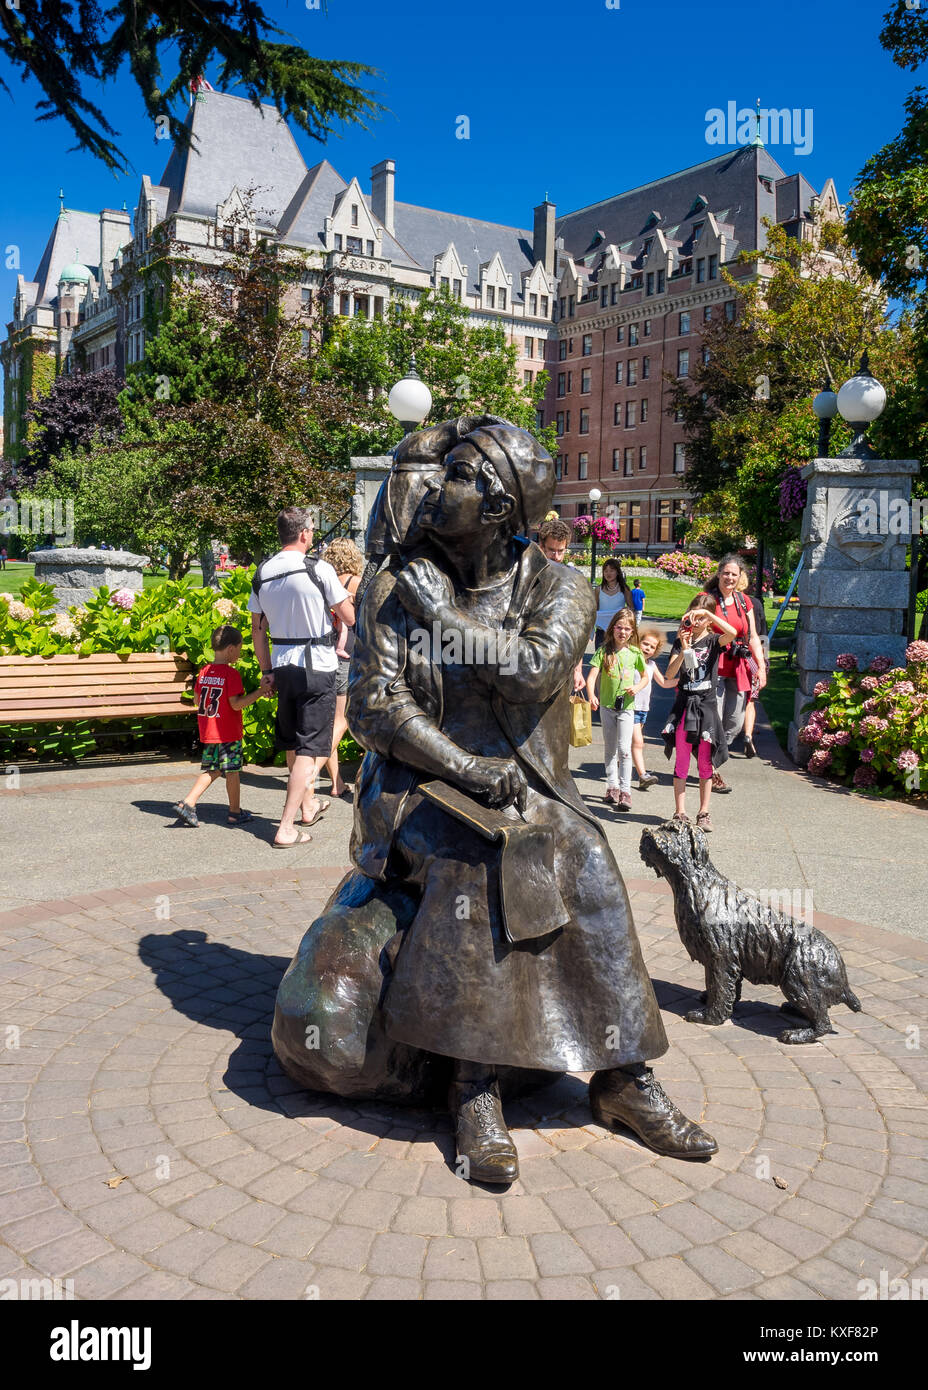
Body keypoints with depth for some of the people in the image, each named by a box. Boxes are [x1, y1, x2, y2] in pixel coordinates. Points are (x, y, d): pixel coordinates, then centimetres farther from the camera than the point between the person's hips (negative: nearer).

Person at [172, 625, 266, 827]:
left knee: (211, 770, 15)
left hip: (207, 732, 7)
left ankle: (187, 803, 5)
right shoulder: (231, 674, -15)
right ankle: (235, 813, 14)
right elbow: (236, 704, -19)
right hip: (228, 733, -7)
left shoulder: (204, 671, 6)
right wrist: (260, 692, -16)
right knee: (232, 771, 5)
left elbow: (197, 700, 13)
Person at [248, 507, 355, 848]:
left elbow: (258, 629, 9)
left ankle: (309, 805, 41)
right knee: (311, 748, 0)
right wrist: (346, 599, 13)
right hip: (316, 666, -6)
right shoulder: (319, 570, -13)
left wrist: (267, 671, 16)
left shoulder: (262, 573, 4)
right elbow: (350, 618, -8)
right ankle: (286, 828, -4)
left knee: (293, 743, 21)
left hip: (283, 666, 6)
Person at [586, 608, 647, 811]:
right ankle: (612, 786, 26)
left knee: (624, 750, -9)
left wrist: (637, 687, -9)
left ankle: (625, 791, -5)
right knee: (610, 749, 13)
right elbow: (592, 676, -13)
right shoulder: (603, 651, -4)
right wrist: (591, 695, -30)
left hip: (626, 707, -1)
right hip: (607, 705, 1)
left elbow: (645, 677, 12)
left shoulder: (634, 653, -1)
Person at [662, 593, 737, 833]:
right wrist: (684, 651, -18)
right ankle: (680, 813, 8)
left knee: (705, 764, 6)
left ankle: (704, 813, 15)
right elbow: (669, 674, -7)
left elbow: (732, 632, -22)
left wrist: (708, 613, -22)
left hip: (706, 704, -1)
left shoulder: (714, 641, 2)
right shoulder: (682, 641, 5)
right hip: (684, 704, 1)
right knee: (681, 763, 3)